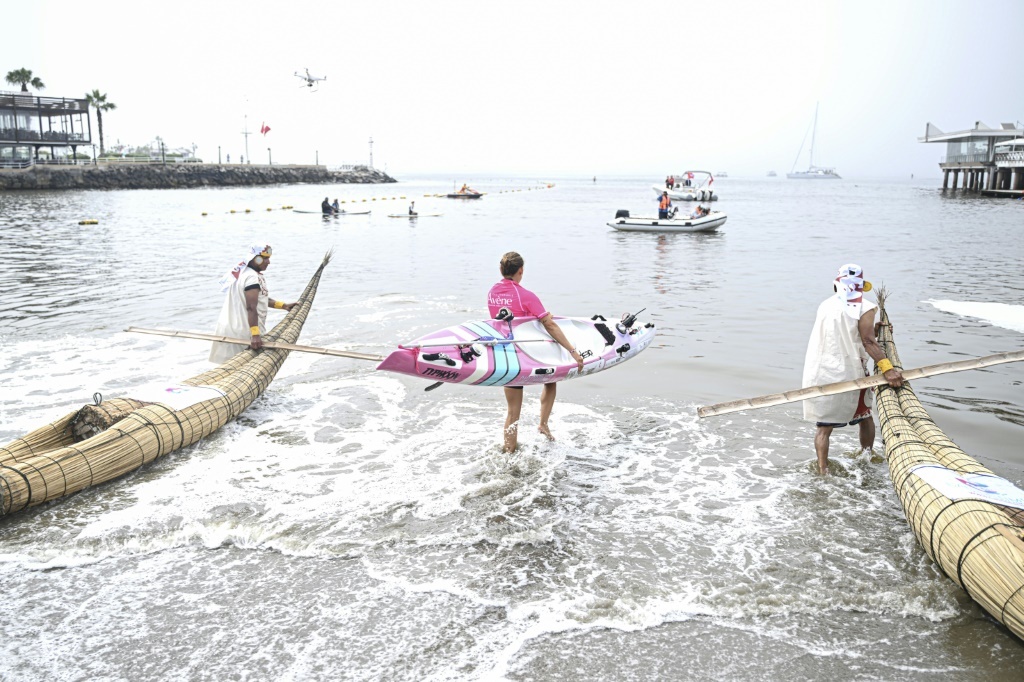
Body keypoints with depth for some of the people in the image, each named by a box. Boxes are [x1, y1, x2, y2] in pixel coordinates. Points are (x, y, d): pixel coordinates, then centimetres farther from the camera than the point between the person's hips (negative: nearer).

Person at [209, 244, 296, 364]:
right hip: (243, 333, -11)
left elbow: (262, 300, 24)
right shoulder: (252, 277, -19)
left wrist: (283, 305, 22)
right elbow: (251, 308, -29)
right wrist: (255, 334, -35)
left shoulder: (244, 273, 15)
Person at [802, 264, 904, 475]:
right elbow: (868, 342, -18)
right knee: (865, 417, 22)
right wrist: (886, 367, -25)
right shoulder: (864, 308, -7)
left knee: (824, 426, 7)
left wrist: (874, 330, 19)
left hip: (819, 374, 3)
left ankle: (822, 469, 0)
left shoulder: (825, 305, 9)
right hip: (850, 373, -3)